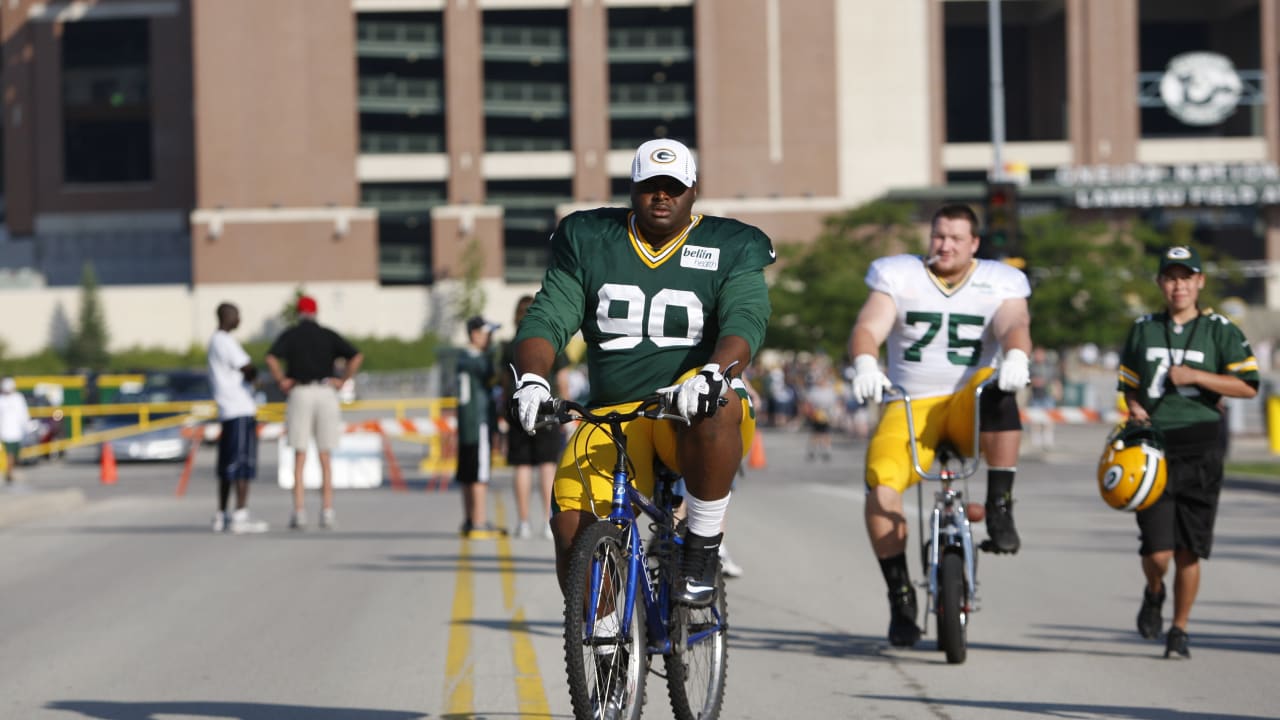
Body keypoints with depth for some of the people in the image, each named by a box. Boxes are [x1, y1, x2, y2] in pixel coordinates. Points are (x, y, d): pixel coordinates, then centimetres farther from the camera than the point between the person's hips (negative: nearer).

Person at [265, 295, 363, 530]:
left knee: (299, 458, 1)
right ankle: (327, 511, 4)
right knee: (324, 458, 9)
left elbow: (271, 358, -15)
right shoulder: (328, 335, 8)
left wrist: (281, 381, -4)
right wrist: (342, 381, 2)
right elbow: (356, 356, -4)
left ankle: (299, 512, -8)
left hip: (300, 394, -2)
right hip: (326, 394, 2)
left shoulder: (290, 335, 3)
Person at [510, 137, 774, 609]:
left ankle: (703, 549, -23)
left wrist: (712, 374, -35)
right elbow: (547, 319, 3)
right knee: (572, 521, -23)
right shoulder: (588, 243, 11)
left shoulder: (729, 249, 5)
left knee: (716, 407, -39)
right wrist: (532, 379, -20)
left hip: (694, 416, -2)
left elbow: (745, 321, -13)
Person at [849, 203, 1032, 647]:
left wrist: (1016, 357, -37)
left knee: (999, 395, -37)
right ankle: (900, 597, -12)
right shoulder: (900, 278, 6)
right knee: (880, 486, -25)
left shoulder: (998, 283, 7)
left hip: (970, 406, 0)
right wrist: (864, 364, -31)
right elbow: (868, 328, -8)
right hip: (911, 406, 0)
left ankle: (1000, 511, -29)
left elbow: (1014, 325, -13)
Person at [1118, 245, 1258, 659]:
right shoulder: (1143, 330, 12)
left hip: (1200, 451, -1)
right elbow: (1128, 384, 22)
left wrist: (1195, 376, -12)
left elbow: (1248, 386, -4)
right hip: (1153, 448, 1)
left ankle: (1179, 630, 17)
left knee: (1189, 551, 0)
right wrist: (1135, 408, 1)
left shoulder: (1219, 330, 3)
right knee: (1157, 551, -9)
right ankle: (1154, 594, 25)